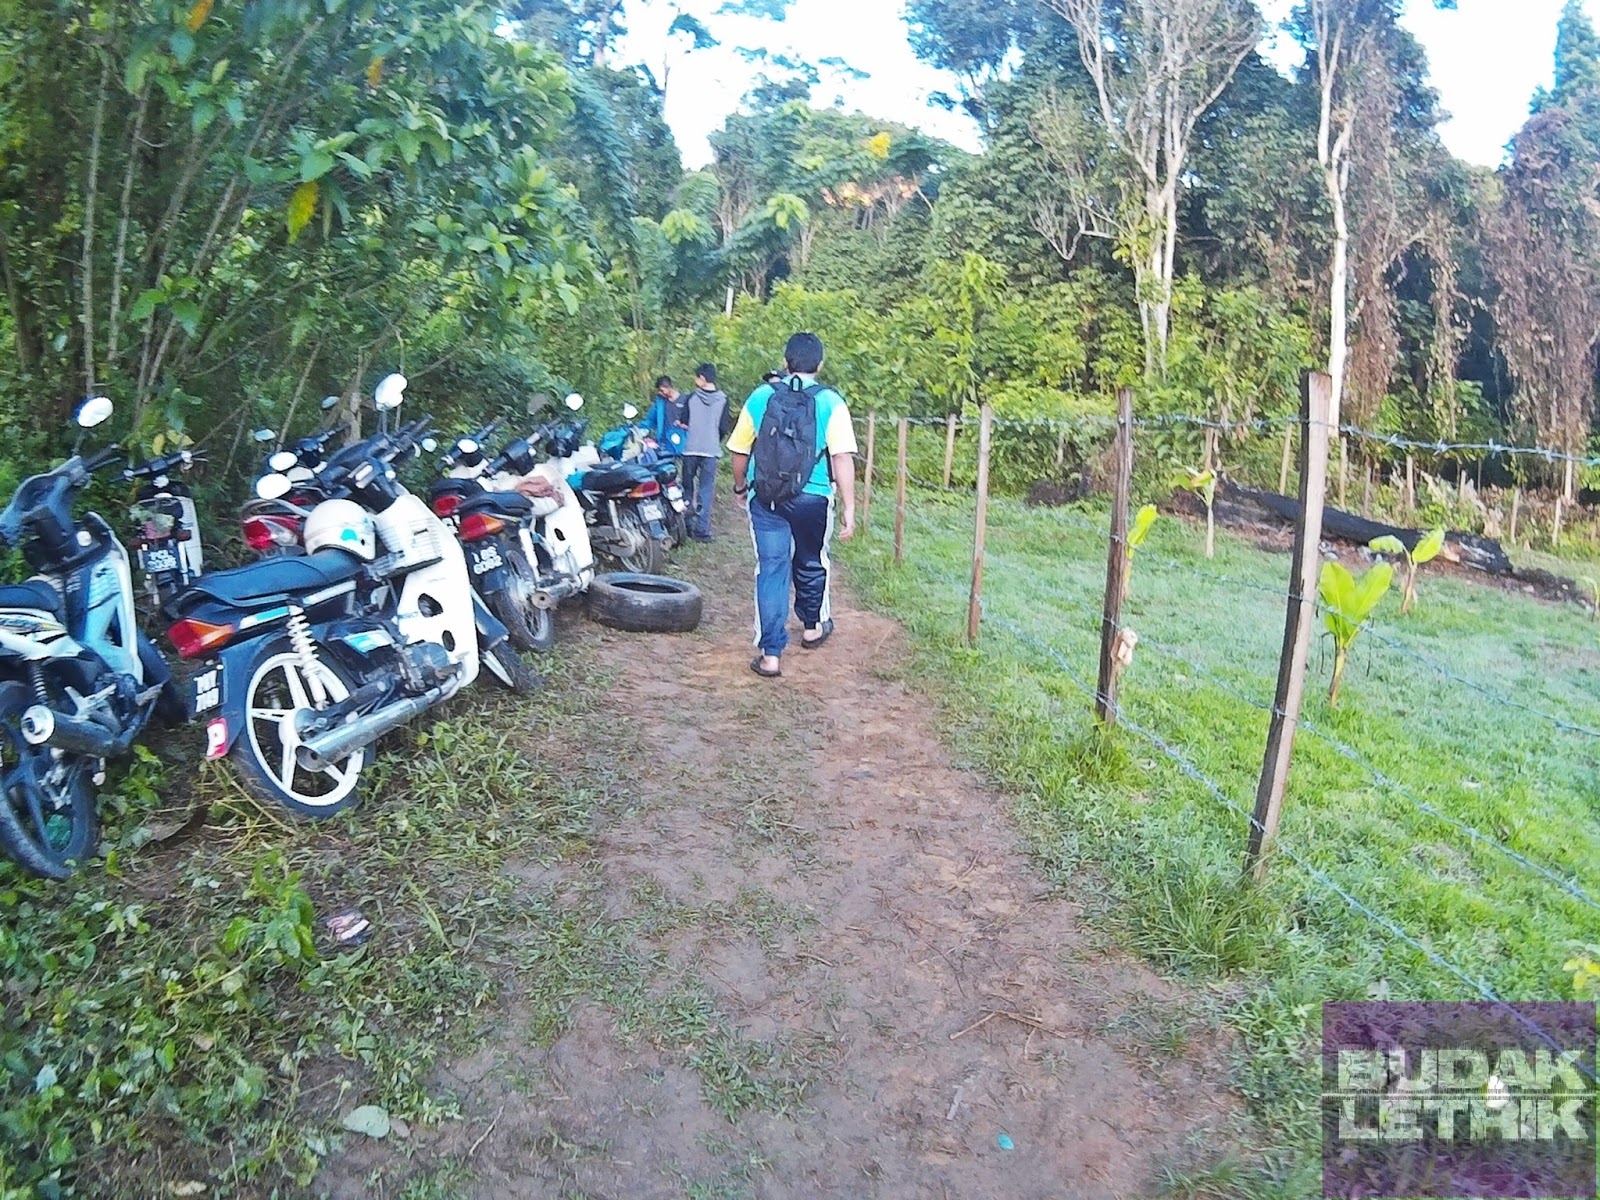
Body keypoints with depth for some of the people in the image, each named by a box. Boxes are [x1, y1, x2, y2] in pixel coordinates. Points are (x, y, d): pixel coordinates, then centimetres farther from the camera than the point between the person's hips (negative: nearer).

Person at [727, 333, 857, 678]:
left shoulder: (760, 397, 1)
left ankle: (770, 654, 0)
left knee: (771, 568, 3)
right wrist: (849, 509, -11)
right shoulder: (830, 403, -6)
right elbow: (842, 458, -13)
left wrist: (740, 487, 24)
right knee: (811, 563, 21)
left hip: (765, 497, 1)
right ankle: (813, 627, 42)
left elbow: (739, 451, 7)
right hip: (812, 498, 0)